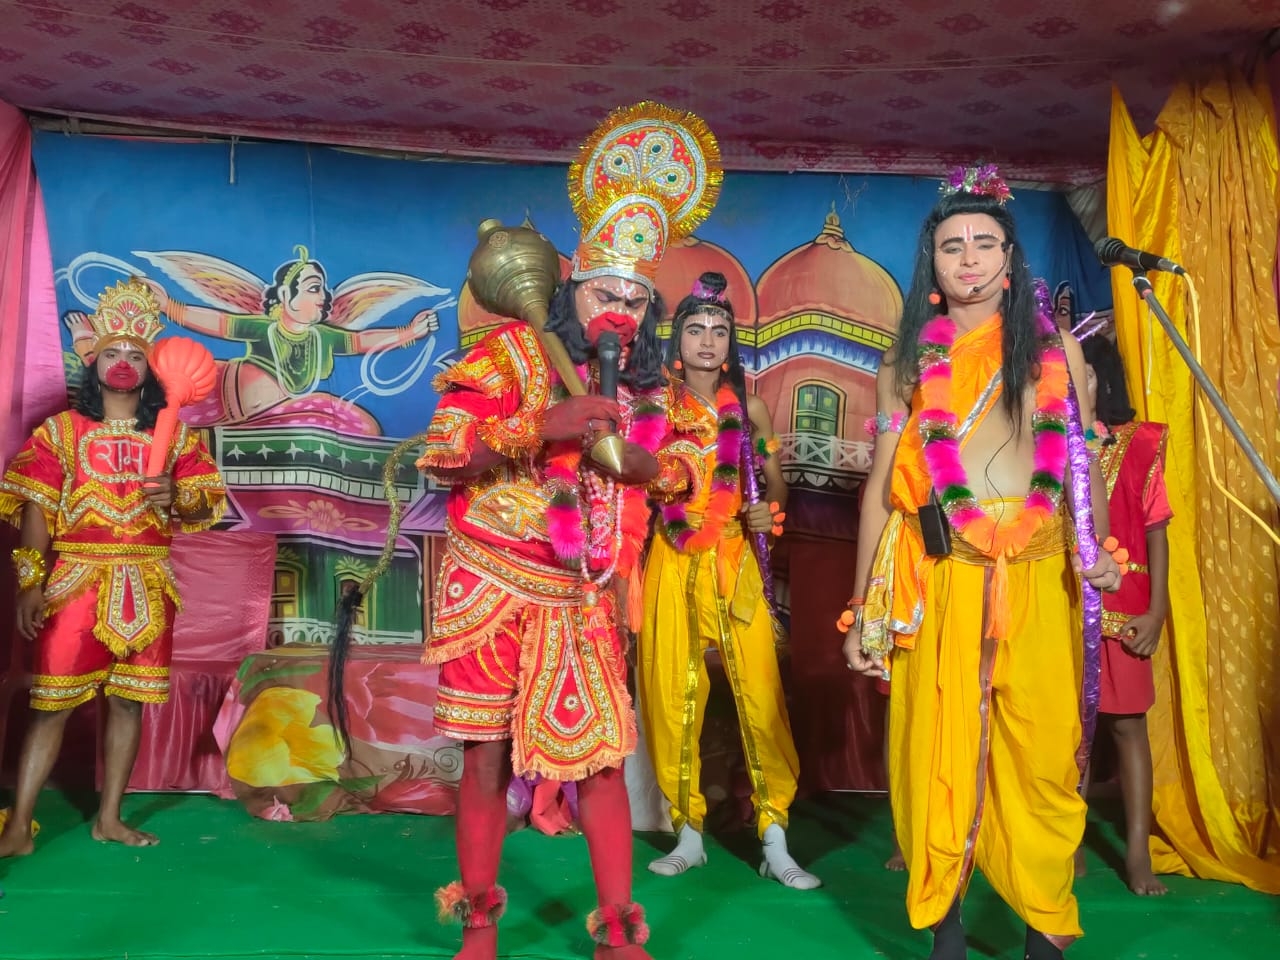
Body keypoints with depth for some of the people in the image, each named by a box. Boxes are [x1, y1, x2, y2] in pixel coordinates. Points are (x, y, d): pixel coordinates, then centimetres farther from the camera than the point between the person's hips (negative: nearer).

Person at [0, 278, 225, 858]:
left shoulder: (174, 434, 8)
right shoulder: (61, 430, 3)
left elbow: (206, 506, 5)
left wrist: (176, 499, -18)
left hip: (146, 585, 2)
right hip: (76, 580, -2)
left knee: (127, 701, 8)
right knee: (52, 703, -1)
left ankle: (109, 819, 20)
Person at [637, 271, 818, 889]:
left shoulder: (750, 408, 8)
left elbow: (776, 486, 12)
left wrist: (770, 513, -8)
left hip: (734, 564, 0)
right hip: (672, 565, 0)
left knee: (761, 695, -6)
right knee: (670, 696, 2)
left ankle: (775, 843, 6)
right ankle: (688, 834, 18)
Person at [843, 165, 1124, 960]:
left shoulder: (1054, 347, 12)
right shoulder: (908, 362, 10)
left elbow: (1084, 461, 14)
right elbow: (880, 487, 7)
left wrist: (1100, 551, -3)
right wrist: (863, 610, 4)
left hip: (1038, 577, 1)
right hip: (940, 579, 0)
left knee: (1041, 750, 2)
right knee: (938, 747, 3)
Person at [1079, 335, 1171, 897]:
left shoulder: (1137, 445, 3)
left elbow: (1156, 531, 1)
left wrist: (1155, 611, -6)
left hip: (1120, 608, -1)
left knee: (1127, 722, 4)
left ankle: (1137, 852, 13)